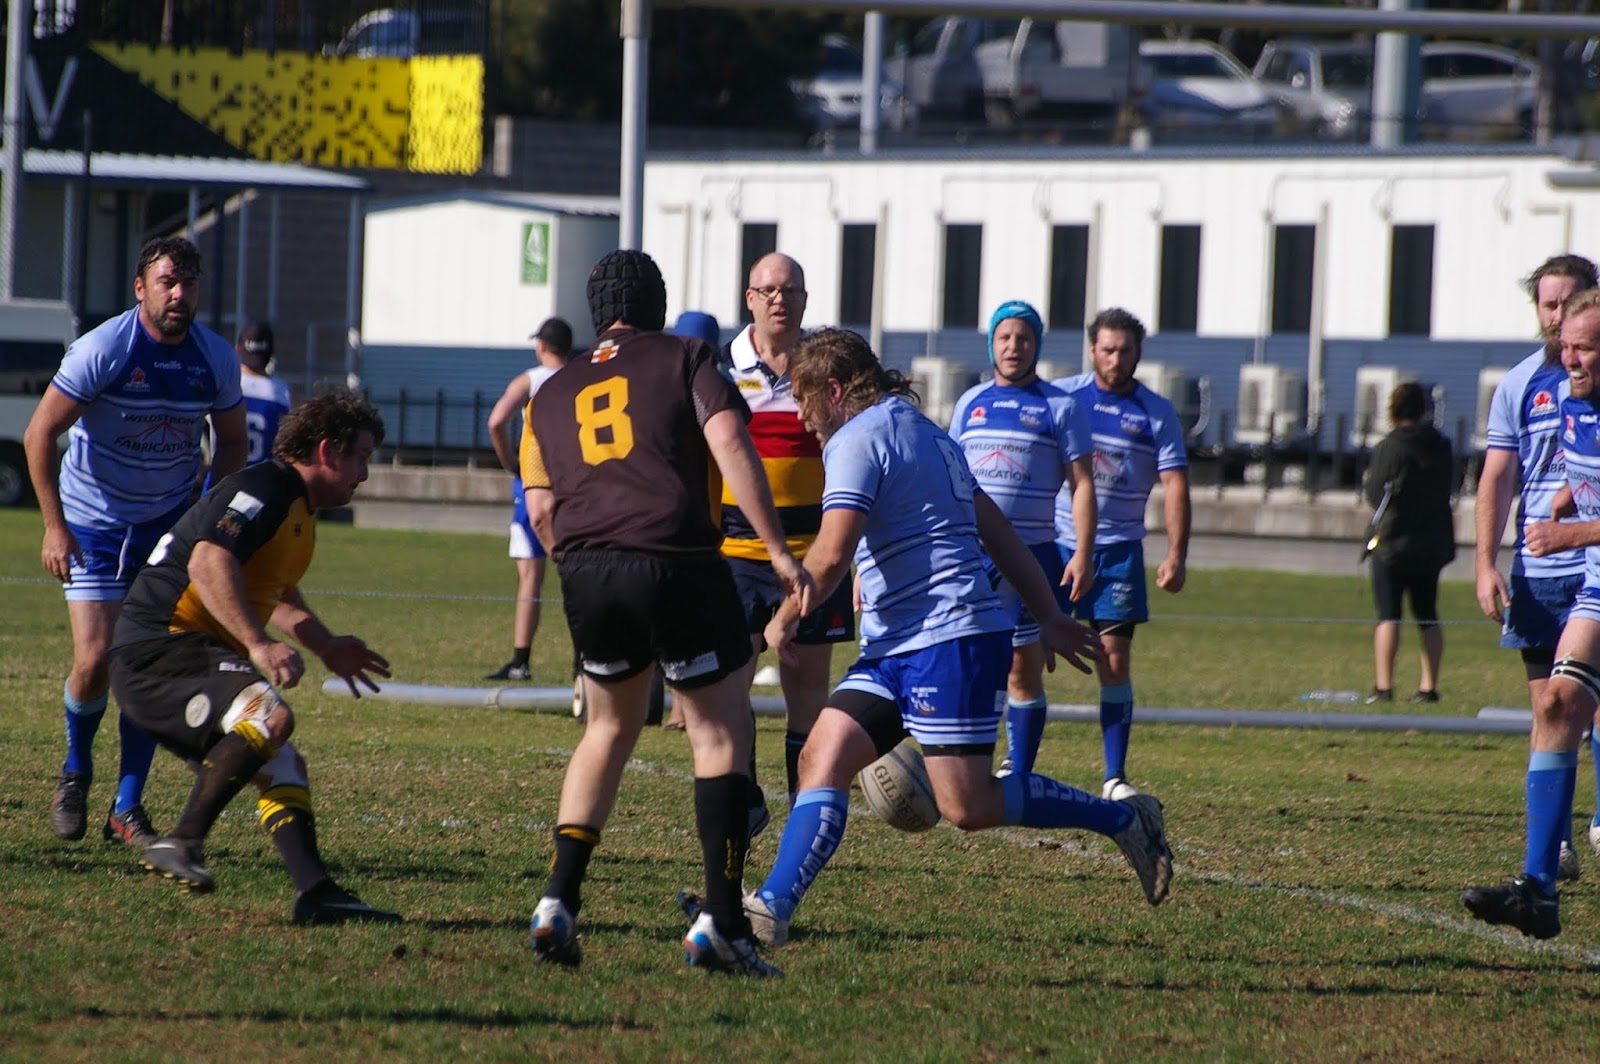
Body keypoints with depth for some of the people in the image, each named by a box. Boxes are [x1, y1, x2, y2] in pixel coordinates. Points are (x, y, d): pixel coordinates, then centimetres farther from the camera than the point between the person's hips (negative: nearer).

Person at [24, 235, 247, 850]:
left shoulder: (217, 359, -6)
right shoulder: (103, 350, -17)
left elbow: (232, 443, 10)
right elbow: (40, 434, -12)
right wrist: (54, 525, -15)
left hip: (169, 522, 3)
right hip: (93, 522, -3)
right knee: (96, 658, -12)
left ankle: (127, 810, 3)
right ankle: (75, 771, 17)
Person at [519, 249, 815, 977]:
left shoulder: (553, 393, 23)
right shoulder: (685, 359, 12)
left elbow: (539, 508, 15)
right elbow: (728, 439, -4)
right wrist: (777, 549, -7)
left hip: (585, 569, 4)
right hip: (677, 562, -4)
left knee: (610, 728, 23)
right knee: (722, 732, 7)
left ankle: (559, 901, 10)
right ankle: (720, 922, -2)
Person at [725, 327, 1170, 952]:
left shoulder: (858, 440, -10)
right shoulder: (926, 434, 21)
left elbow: (830, 555, -20)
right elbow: (997, 531, 23)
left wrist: (786, 618, -4)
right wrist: (1050, 617, 26)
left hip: (949, 642, -10)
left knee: (969, 807, -10)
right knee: (821, 760, -2)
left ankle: (1123, 819, 4)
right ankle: (771, 908, -12)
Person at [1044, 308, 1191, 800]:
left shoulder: (1157, 413, 3)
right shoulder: (1060, 397, 3)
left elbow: (1174, 484, 0)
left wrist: (1176, 556, -10)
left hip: (1118, 551, 0)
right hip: (1054, 542, 0)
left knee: (1115, 661, -3)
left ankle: (1115, 777, 3)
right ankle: (1018, 765, 10)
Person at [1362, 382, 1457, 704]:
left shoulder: (1388, 448, -13)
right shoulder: (1442, 447, 4)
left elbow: (1374, 495, -10)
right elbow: (1446, 489, 12)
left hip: (1393, 541, -5)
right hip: (1434, 542, 5)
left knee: (1388, 616, -3)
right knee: (1427, 617, 12)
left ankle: (1384, 686, -8)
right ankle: (1429, 686, 11)